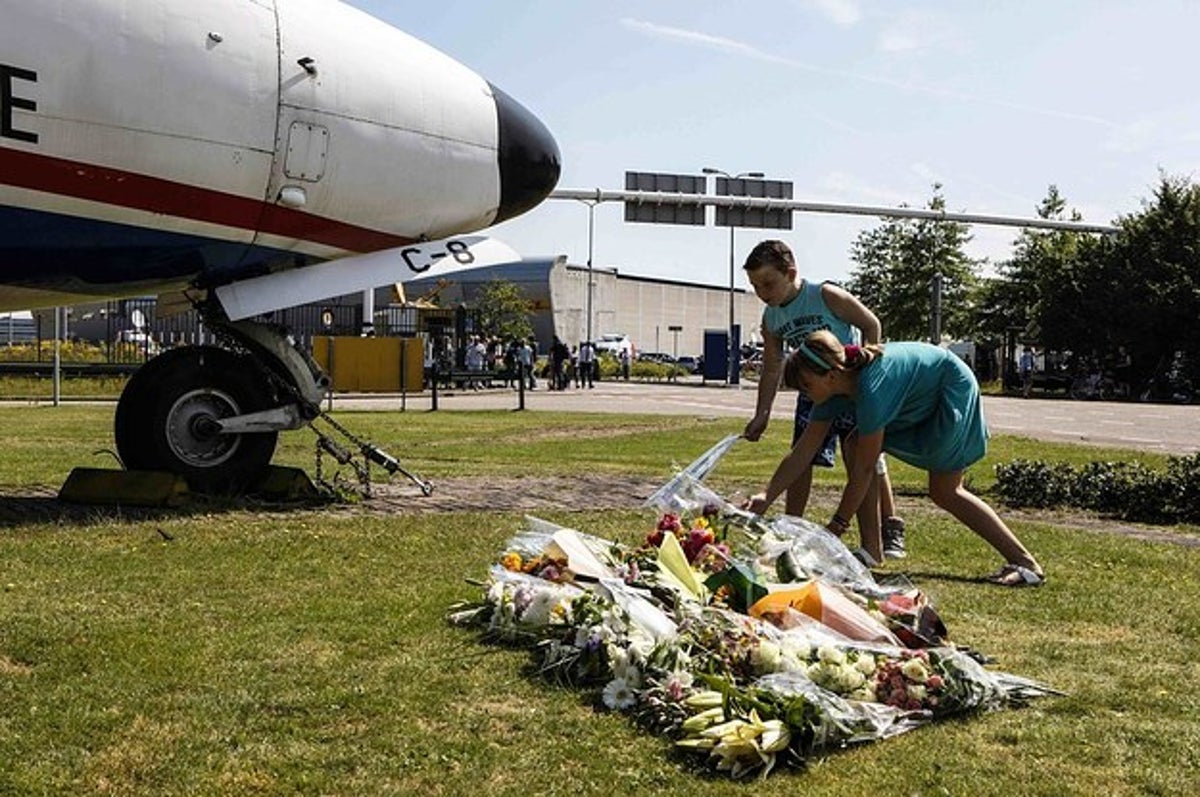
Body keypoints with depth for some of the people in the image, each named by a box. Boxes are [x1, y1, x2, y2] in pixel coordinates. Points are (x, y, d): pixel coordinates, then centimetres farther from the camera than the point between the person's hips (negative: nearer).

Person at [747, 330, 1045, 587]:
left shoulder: (871, 388, -38)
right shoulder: (834, 387, -14)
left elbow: (863, 470, -33)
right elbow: (801, 454, -13)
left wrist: (837, 525, -27)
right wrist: (766, 497, -22)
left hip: (953, 388, -9)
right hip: (922, 399, 9)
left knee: (944, 491, -10)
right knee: (859, 447, 0)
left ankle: (1025, 561, -7)